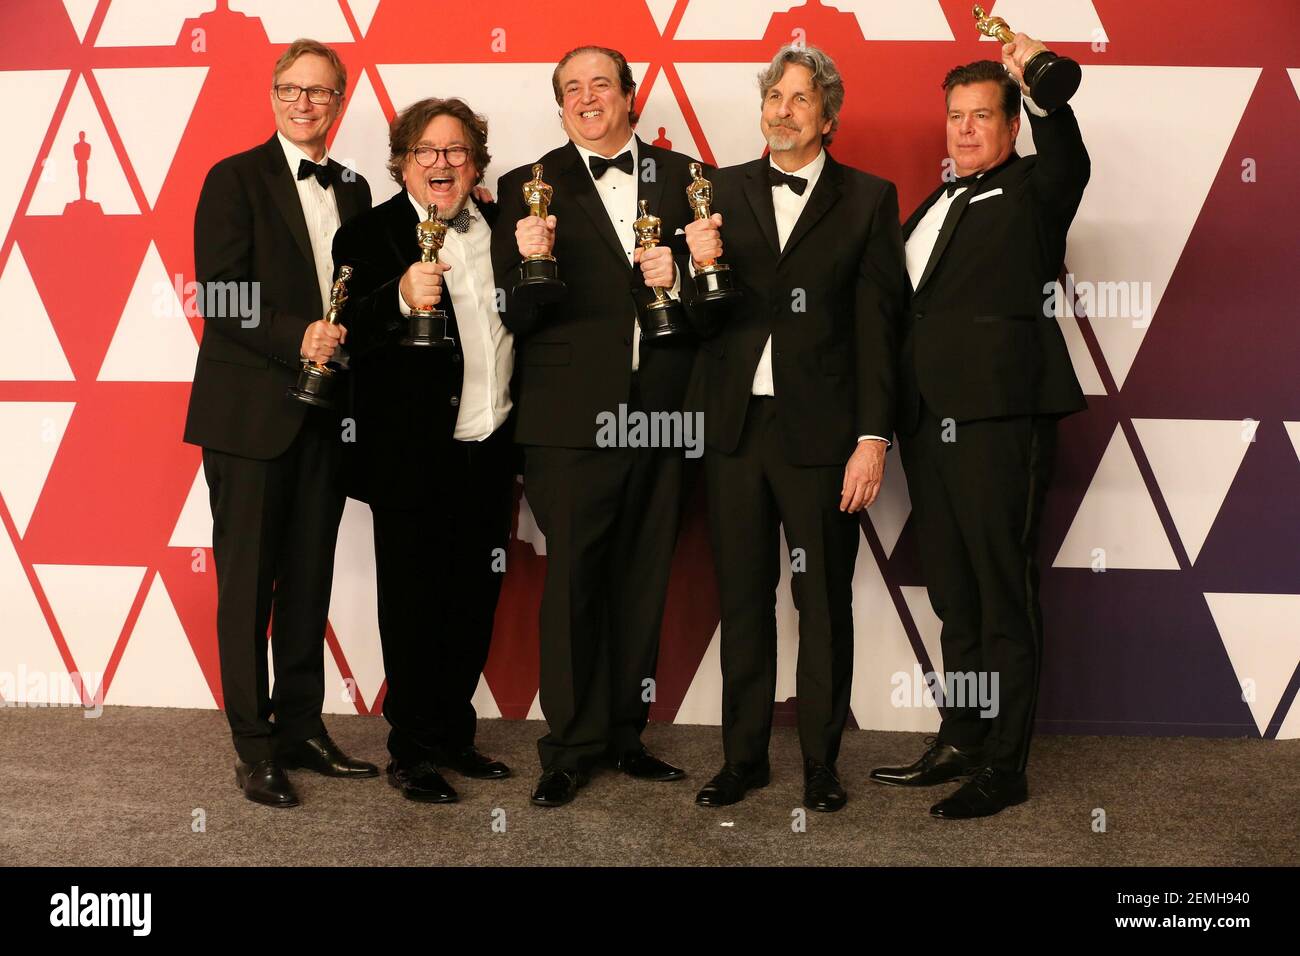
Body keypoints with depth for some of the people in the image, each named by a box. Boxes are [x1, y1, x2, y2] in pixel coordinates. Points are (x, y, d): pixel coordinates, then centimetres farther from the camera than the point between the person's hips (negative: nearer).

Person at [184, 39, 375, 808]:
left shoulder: (353, 190, 14)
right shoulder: (235, 179, -3)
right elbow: (219, 299, -11)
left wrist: (344, 335, -3)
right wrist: (296, 340, -22)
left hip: (324, 414, 5)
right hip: (252, 410, -5)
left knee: (311, 578, 11)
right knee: (247, 581, 1)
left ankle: (302, 728, 21)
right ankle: (255, 749, 9)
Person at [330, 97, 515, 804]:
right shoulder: (370, 234, -4)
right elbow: (349, 336, -19)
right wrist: (401, 297, -32)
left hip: (490, 452, 5)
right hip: (412, 455, -5)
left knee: (474, 600, 14)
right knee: (413, 605, 4)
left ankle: (452, 736, 29)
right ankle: (410, 751, 17)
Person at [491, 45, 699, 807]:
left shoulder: (681, 178, 10)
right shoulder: (531, 187, 3)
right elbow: (514, 317, -2)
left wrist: (679, 281, -10)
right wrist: (529, 262, -21)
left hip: (661, 412, 3)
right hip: (572, 416, -3)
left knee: (643, 580, 10)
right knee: (573, 580, 1)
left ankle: (625, 733, 23)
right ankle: (571, 746, 12)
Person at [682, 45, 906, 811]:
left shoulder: (868, 199, 2)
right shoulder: (723, 192, 9)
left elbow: (878, 325, -2)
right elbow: (704, 322, 7)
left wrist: (873, 439, -8)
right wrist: (700, 268, -14)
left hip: (820, 430, -2)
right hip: (737, 425, 3)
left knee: (825, 604, 5)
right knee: (742, 599, 10)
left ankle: (821, 762, 17)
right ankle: (745, 757, 21)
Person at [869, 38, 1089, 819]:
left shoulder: (1030, 192, 1)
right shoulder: (935, 206, 22)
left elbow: (1070, 166, -23)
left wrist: (1043, 88, -37)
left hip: (999, 417, -8)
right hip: (930, 417, 8)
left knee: (1005, 597, -2)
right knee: (954, 596, 15)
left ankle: (1006, 768, 5)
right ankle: (960, 743, 27)